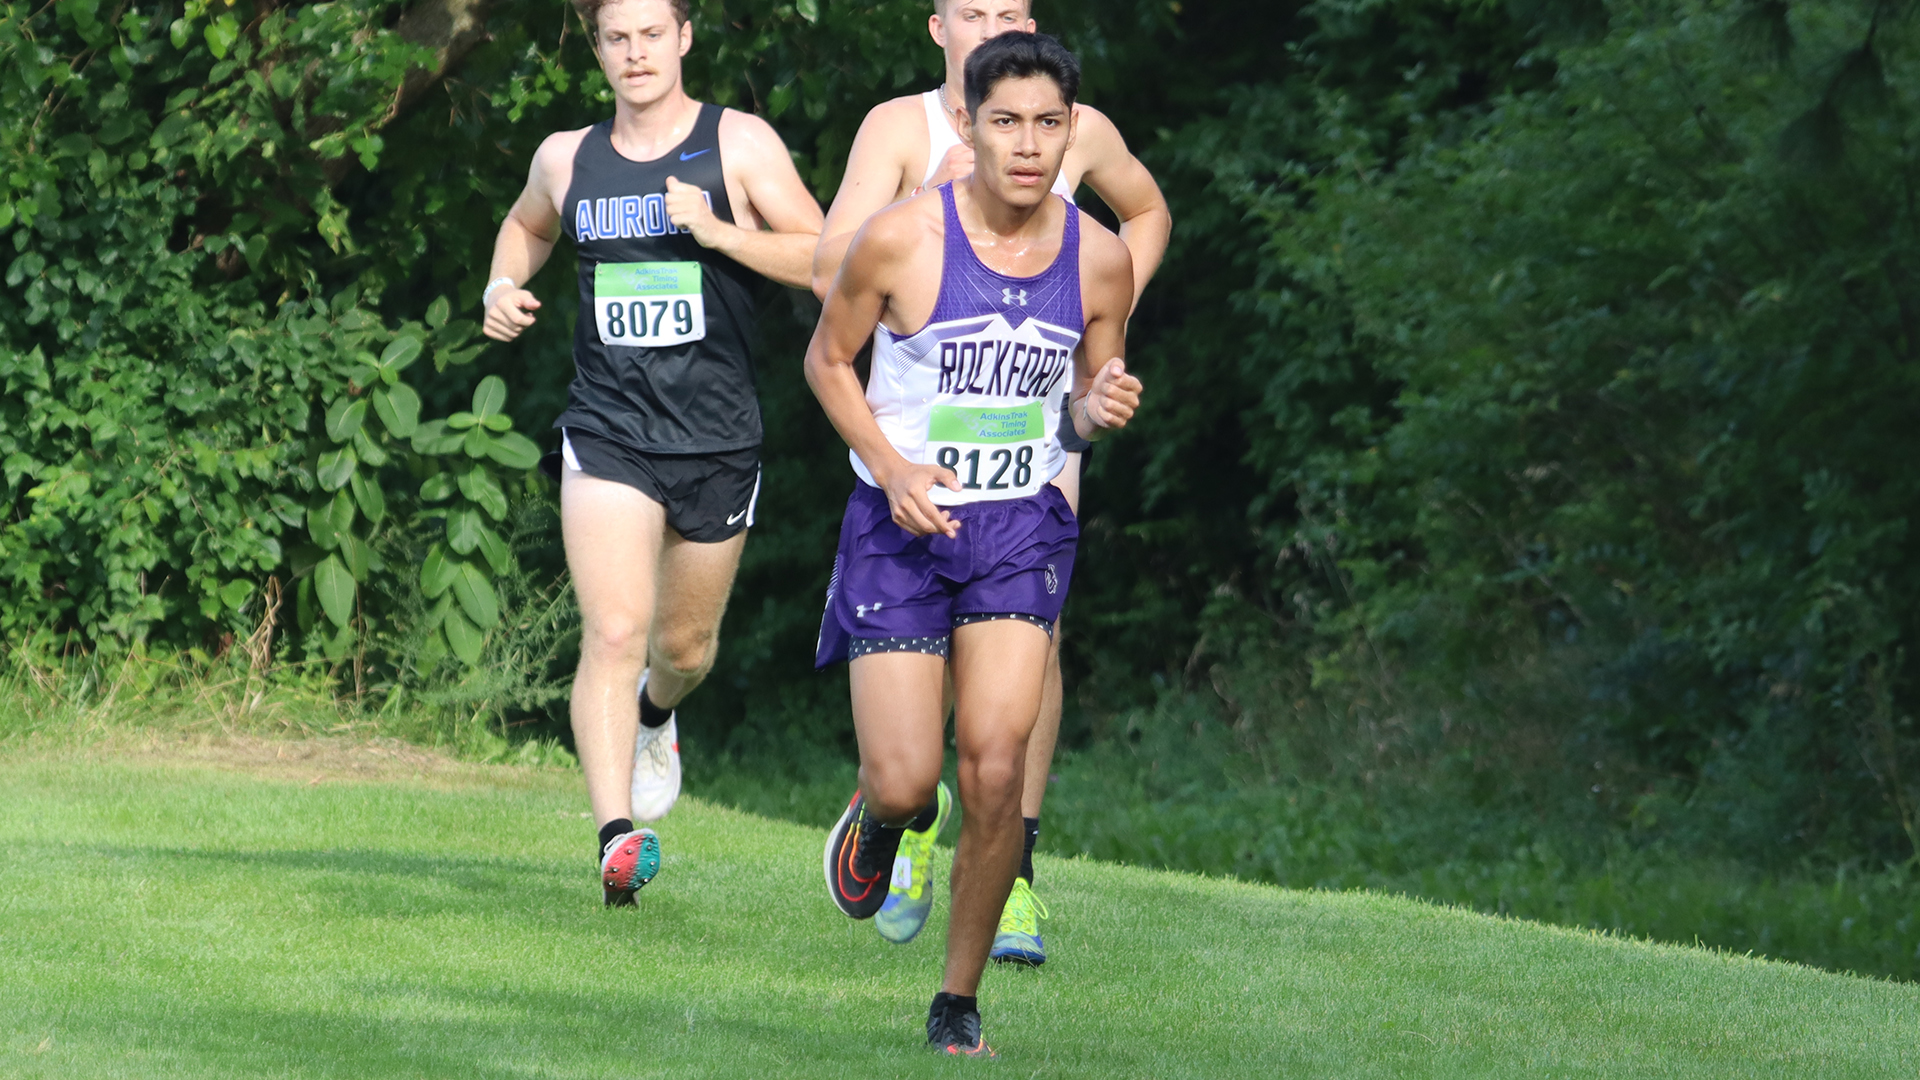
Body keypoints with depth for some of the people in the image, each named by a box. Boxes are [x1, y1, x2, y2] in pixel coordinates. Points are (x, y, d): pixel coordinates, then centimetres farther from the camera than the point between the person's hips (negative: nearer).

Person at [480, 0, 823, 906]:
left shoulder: (739, 145, -3)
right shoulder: (567, 159, 7)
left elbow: (826, 259, -8)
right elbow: (527, 224, 30)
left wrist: (720, 232, -20)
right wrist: (503, 286, 10)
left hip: (717, 438, 0)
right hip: (607, 433, 0)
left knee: (684, 644, 16)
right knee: (614, 631, -18)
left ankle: (656, 714, 52)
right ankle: (617, 839, -23)